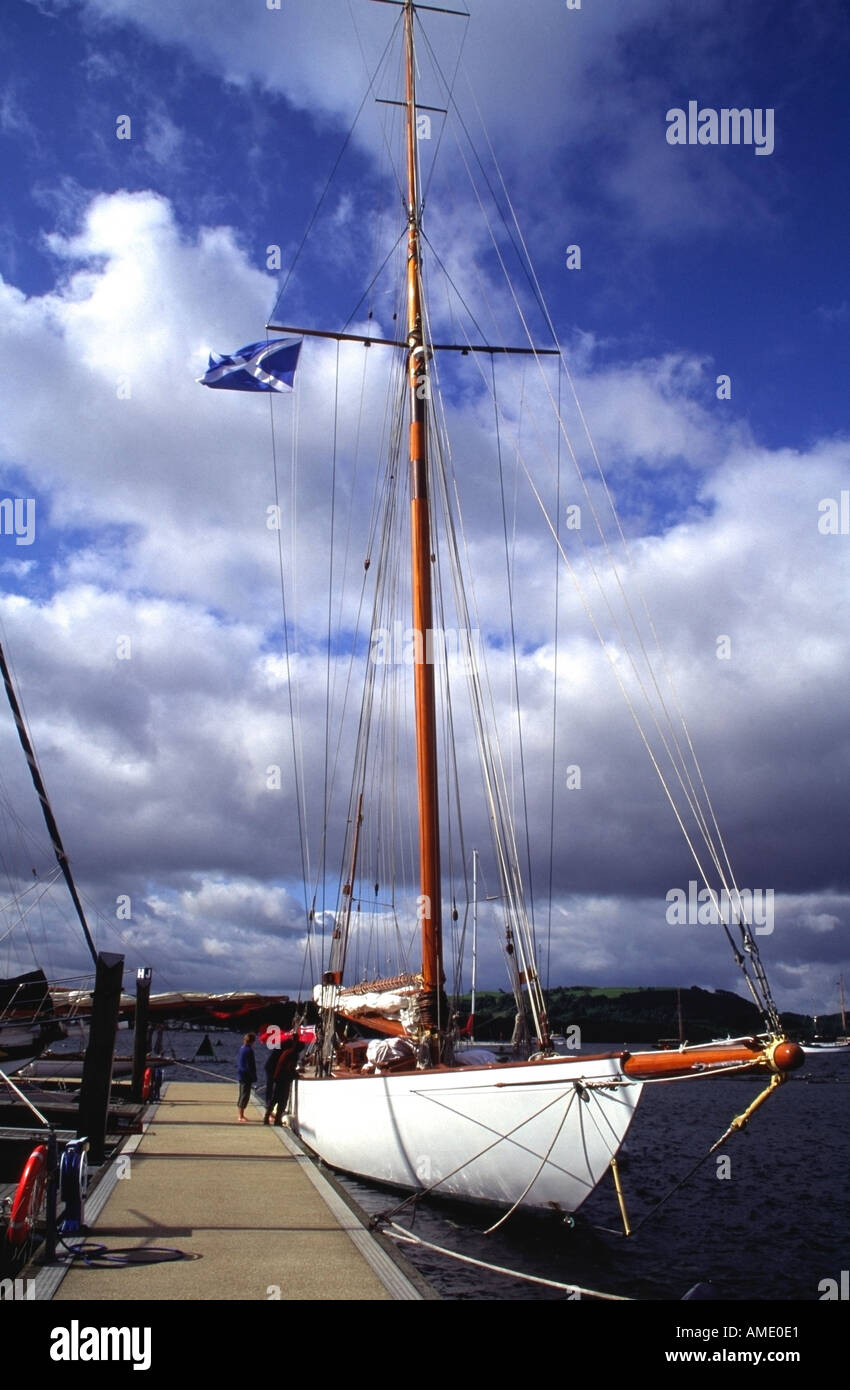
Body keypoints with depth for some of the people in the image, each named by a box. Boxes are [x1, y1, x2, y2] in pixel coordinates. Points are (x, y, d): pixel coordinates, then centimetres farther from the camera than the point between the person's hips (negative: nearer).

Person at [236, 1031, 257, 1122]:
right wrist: (253, 1077, -13)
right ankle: (241, 1117, 0)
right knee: (245, 1096, -3)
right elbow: (250, 1066, -18)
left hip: (241, 1075, 9)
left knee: (242, 1095, 16)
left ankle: (241, 1115, 23)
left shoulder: (242, 1048, 8)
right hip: (246, 1077, -9)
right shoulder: (249, 1050, -19)